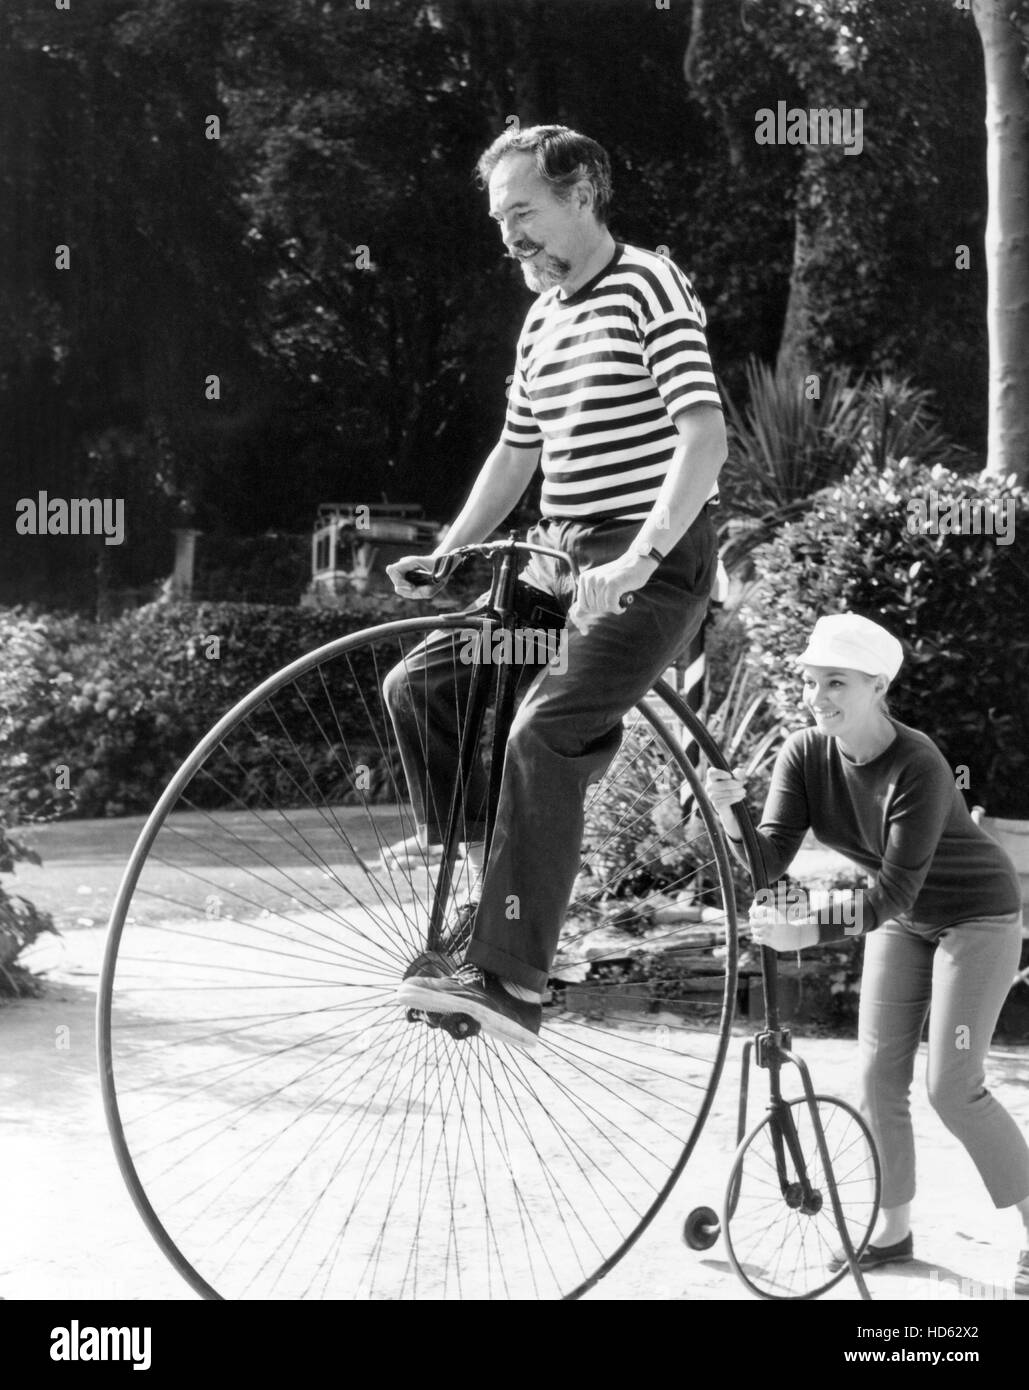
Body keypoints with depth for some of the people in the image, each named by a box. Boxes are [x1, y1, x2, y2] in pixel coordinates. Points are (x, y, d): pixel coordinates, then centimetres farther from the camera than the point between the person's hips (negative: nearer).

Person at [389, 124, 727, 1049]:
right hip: (561, 561, 8)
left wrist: (637, 560, -29)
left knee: (543, 732, -24)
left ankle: (512, 980, -23)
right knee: (417, 685, -3)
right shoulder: (544, 317, 17)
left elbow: (705, 436, -19)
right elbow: (516, 454, 24)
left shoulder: (650, 288, -8)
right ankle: (487, 878, 6)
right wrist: (446, 556, 11)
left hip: (652, 567, -8)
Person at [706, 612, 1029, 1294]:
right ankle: (894, 1229, 19)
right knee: (879, 1077, 4)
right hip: (905, 921, 6)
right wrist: (732, 811, -39)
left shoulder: (918, 765, -32)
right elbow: (770, 858, -19)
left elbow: (895, 889, -34)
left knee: (952, 1086, -10)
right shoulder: (804, 754, -14)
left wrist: (812, 930, -46)